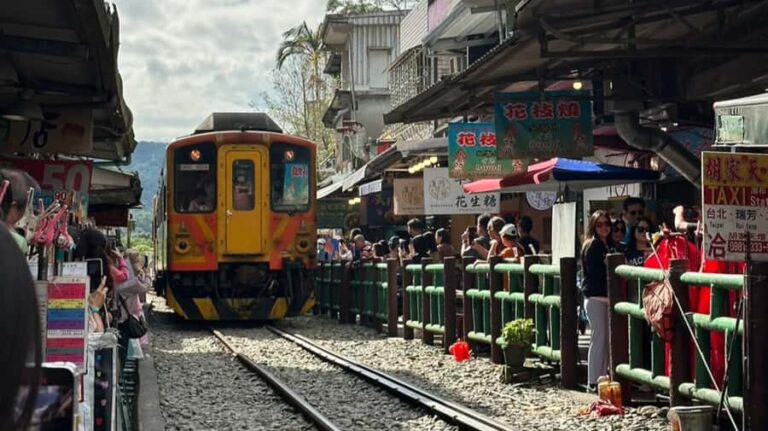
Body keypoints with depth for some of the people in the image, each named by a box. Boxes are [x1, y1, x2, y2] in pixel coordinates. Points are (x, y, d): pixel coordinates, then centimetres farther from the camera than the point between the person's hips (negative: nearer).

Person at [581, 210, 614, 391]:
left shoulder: (610, 245, 17)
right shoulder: (592, 246, -6)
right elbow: (595, 272, -14)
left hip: (607, 297, 7)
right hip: (596, 298, -7)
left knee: (606, 339, 8)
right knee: (599, 338, -7)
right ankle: (594, 381, -4)